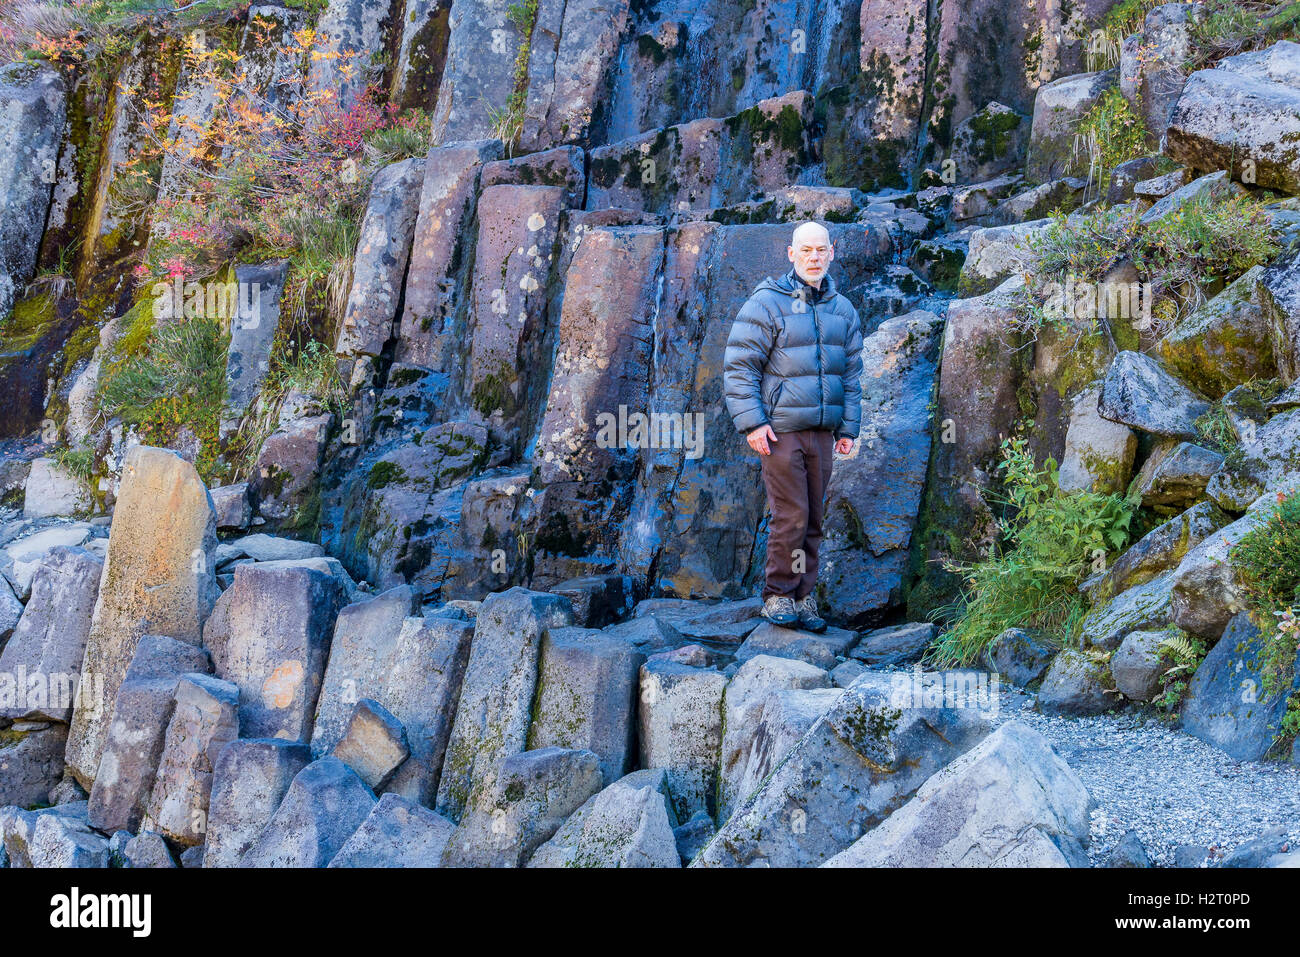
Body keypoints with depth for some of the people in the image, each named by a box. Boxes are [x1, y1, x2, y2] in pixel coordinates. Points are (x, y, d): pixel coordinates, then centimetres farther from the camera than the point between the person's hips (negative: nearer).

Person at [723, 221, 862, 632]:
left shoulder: (842, 310, 11)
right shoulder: (766, 304, -6)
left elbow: (851, 374, 17)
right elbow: (738, 366, -8)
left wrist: (848, 428, 12)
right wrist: (751, 423, -14)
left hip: (822, 431, 5)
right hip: (780, 429, -5)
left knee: (813, 519, 7)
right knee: (791, 515, -9)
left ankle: (804, 597, 16)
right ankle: (777, 595, 3)